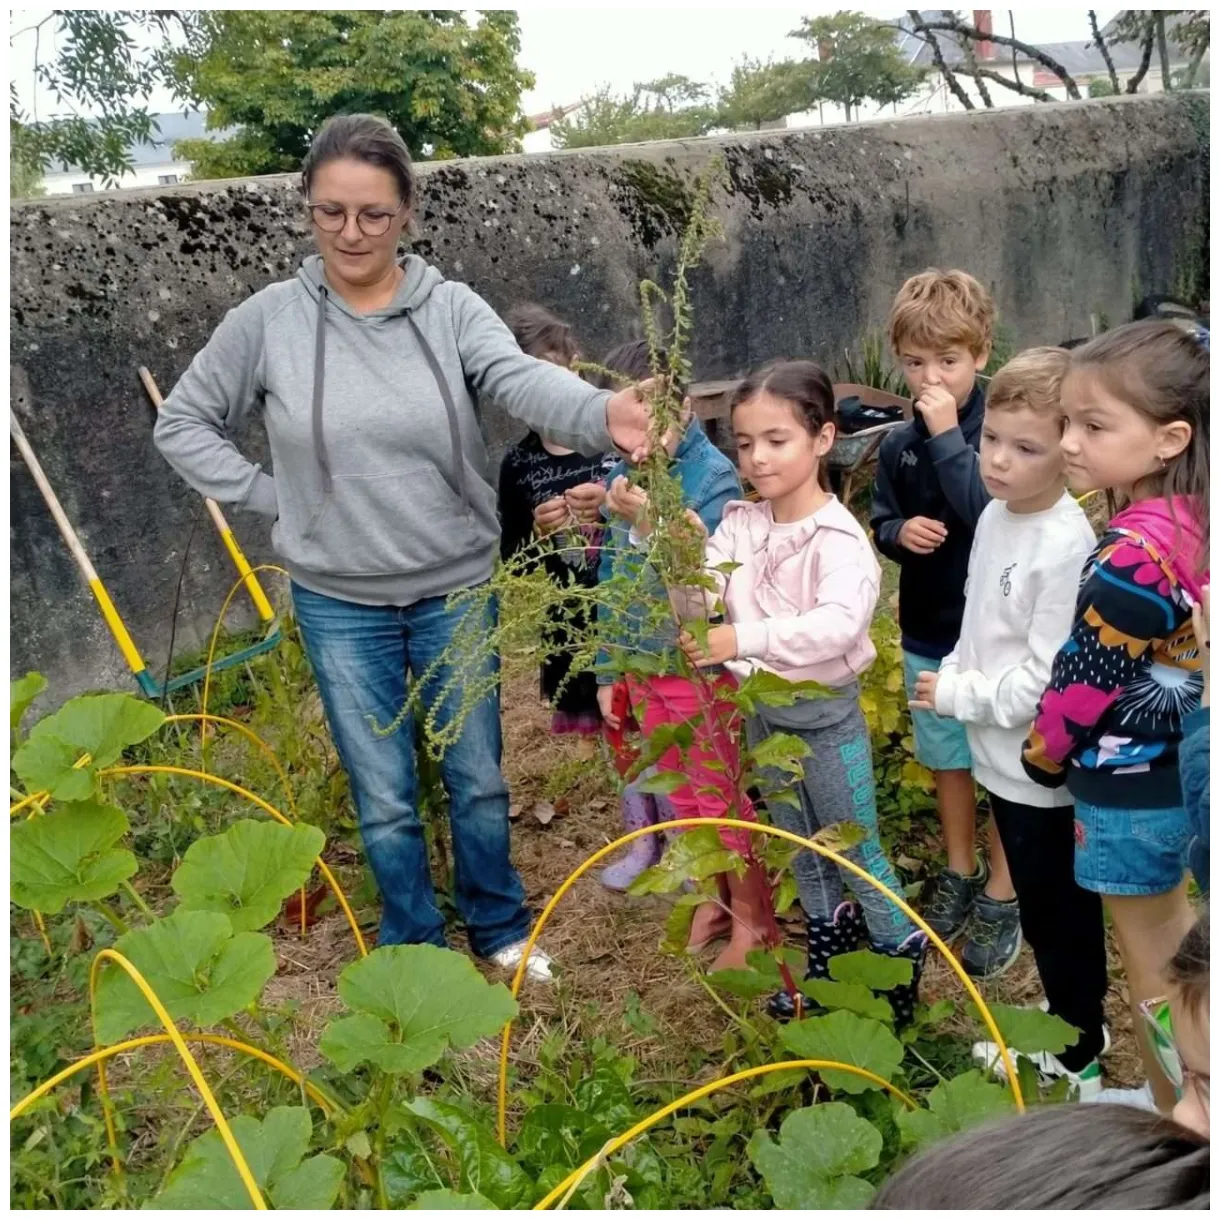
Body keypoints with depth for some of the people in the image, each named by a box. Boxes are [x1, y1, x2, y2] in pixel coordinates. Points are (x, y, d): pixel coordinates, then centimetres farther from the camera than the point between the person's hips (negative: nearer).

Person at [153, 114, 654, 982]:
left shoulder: (452, 309, -9)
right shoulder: (267, 321, -7)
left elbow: (523, 379, -29)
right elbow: (183, 426, 4)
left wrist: (601, 414, -51)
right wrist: (270, 498, -6)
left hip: (456, 593, 0)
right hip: (341, 606, 0)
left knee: (478, 781, 15)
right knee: (385, 798, 12)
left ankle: (502, 930, 40)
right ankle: (415, 952, 35)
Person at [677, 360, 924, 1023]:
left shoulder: (837, 537, -21)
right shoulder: (739, 524, -2)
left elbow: (839, 623, -38)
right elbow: (694, 606, -8)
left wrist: (744, 639, -46)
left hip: (826, 714, -6)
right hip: (762, 710, 6)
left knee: (859, 852, 8)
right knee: (802, 848, 23)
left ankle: (903, 966, 28)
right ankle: (828, 952, 42)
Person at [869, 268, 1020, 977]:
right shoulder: (899, 445, -1)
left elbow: (992, 513, -30)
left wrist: (949, 436, -29)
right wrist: (899, 532, -13)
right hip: (927, 631, 5)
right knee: (947, 759, 19)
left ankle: (1001, 893, 26)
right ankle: (960, 872, 38)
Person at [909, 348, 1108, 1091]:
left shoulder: (1066, 546, -26)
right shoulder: (997, 512, 2)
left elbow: (1048, 679, -26)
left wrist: (956, 695, -16)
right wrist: (952, 674, 2)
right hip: (1004, 753, 9)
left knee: (1061, 918, 11)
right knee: (1041, 911, 24)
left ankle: (1078, 1058, 30)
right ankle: (1065, 1024, 43)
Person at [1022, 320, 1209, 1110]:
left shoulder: (1133, 556, -31)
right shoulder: (1194, 519, -5)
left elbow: (1083, 683, -20)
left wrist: (1041, 761, -4)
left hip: (1127, 787, -9)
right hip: (1178, 768, 9)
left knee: (1150, 969, 12)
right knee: (1175, 944, 28)